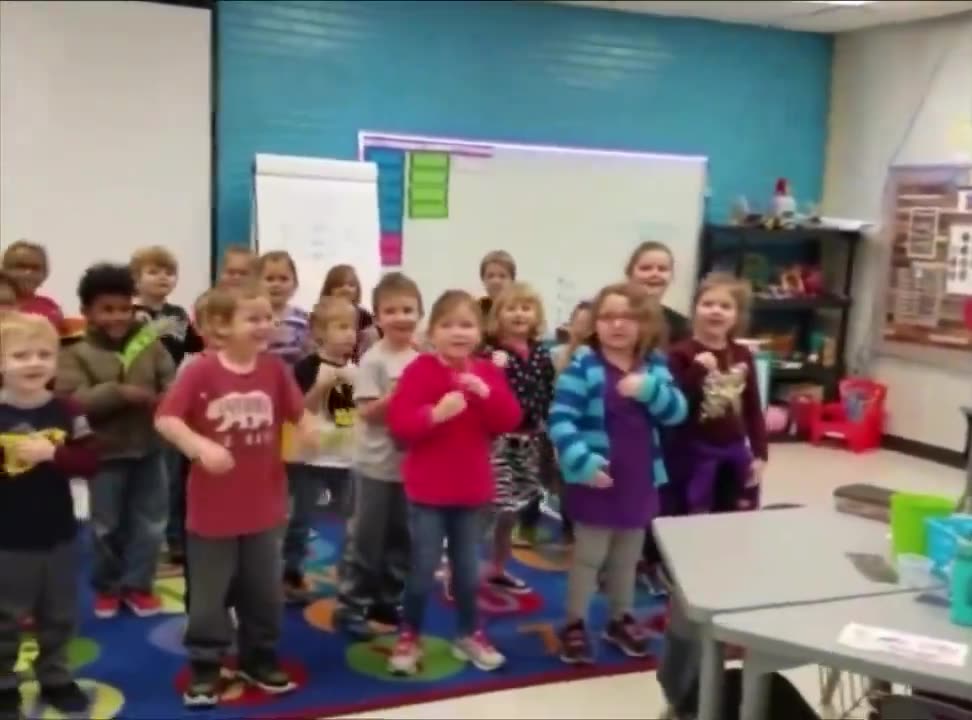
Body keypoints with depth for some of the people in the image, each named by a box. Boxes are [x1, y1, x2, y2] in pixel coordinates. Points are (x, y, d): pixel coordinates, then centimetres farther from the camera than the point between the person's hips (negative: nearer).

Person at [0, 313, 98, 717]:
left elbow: (89, 463, -10)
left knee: (59, 618, 18)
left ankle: (55, 679, 35)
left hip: (58, 536, 3)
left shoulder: (67, 414, -4)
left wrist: (52, 454, -24)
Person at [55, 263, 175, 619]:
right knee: (107, 525, 11)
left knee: (149, 522, 11)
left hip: (149, 448, 2)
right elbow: (73, 398, -19)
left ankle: (138, 584, 27)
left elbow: (171, 382, -6)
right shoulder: (77, 353, -7)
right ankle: (106, 587, 29)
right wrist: (122, 393, -25)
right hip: (106, 452, -2)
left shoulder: (150, 343, 0)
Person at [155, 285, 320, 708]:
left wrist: (308, 429, -19)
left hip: (263, 504, 4)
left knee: (264, 592, 16)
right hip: (212, 507, -4)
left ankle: (258, 660, 34)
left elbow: (298, 413, 3)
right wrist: (201, 447, -33)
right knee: (209, 595, 9)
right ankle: (204, 669, 24)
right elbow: (165, 419, -19)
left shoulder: (275, 369, -3)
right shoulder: (201, 371, -15)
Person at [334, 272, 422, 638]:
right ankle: (351, 605, 14)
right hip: (375, 465, -6)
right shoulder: (373, 361, -14)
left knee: (401, 538, 16)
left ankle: (390, 600, 30)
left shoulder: (422, 359, 4)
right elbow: (367, 412, -18)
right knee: (366, 539, 2)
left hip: (409, 464, 6)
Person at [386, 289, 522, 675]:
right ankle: (409, 637, 18)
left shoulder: (487, 372, 4)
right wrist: (435, 413, -33)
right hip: (427, 489, -4)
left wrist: (487, 394, -20)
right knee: (423, 568, 0)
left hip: (472, 488, 4)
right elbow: (398, 423, -17)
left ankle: (469, 634, 30)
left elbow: (510, 421, -4)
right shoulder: (420, 370, -10)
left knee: (468, 568, 15)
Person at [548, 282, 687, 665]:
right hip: (596, 479, -5)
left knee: (628, 557, 20)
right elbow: (560, 419, -19)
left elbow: (676, 412, -5)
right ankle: (574, 624, 22)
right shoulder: (583, 364, -13)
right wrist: (582, 460, -30)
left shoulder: (654, 364, 3)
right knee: (588, 554, 7)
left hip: (640, 479, 5)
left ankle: (621, 619, 37)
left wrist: (650, 389, -23)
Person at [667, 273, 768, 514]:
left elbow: (753, 408, 8)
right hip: (697, 450, -5)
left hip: (736, 448, 5)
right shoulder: (682, 354, -11)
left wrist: (760, 453, 3)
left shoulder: (743, 356, 4)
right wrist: (698, 370, -26)